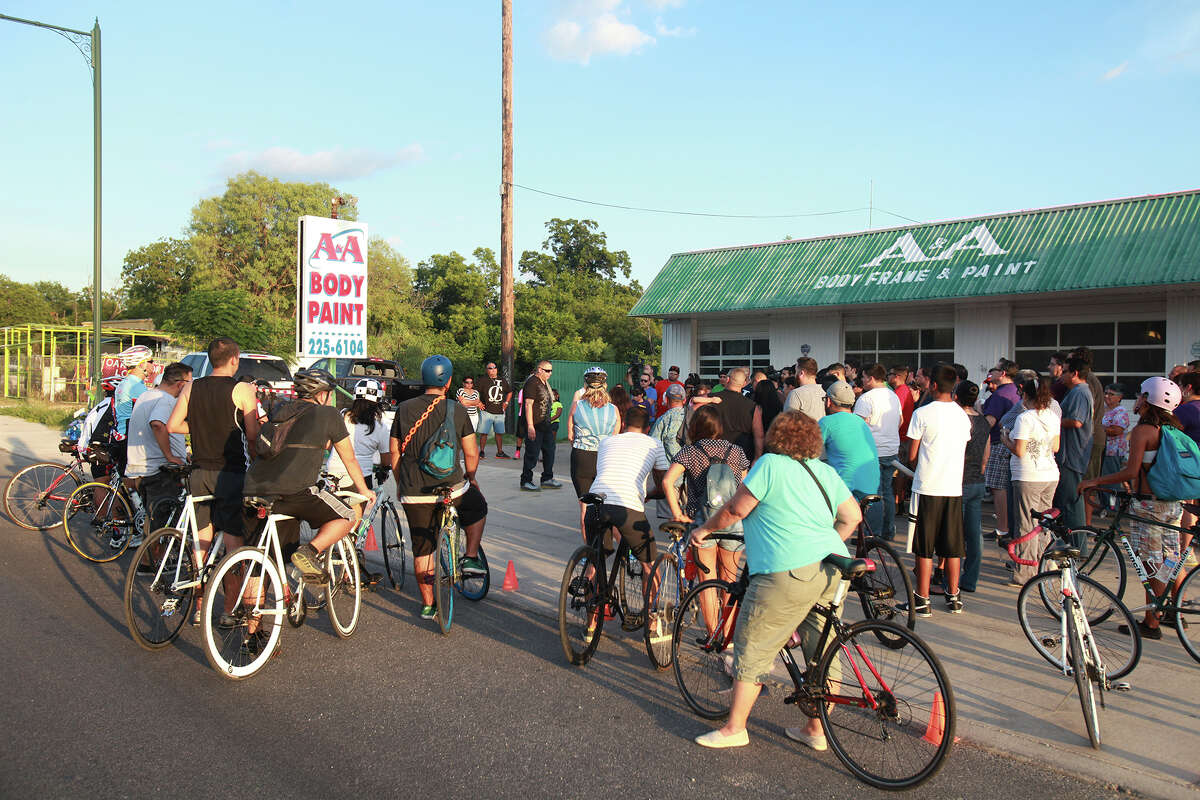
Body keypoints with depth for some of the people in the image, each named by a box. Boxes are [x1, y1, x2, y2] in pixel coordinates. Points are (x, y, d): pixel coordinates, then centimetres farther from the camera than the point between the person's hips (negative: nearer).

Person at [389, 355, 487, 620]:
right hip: (451, 487, -2)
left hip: (414, 492, 2)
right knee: (478, 508, 30)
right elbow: (471, 454, -2)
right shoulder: (457, 410, -4)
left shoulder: (405, 409, 2)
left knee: (422, 549, 12)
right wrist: (470, 478, 17)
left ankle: (427, 605, 18)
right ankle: (471, 557, 21)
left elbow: (394, 451, 7)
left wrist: (400, 484, 21)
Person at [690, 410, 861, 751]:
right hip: (834, 569, 8)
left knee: (753, 649, 4)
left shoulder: (770, 465, -4)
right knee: (822, 652, 16)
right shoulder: (826, 471, 16)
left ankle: (734, 728, 12)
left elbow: (736, 509, -3)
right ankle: (816, 730, 26)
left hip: (789, 573, -8)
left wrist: (703, 529, 11)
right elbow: (852, 516, 17)